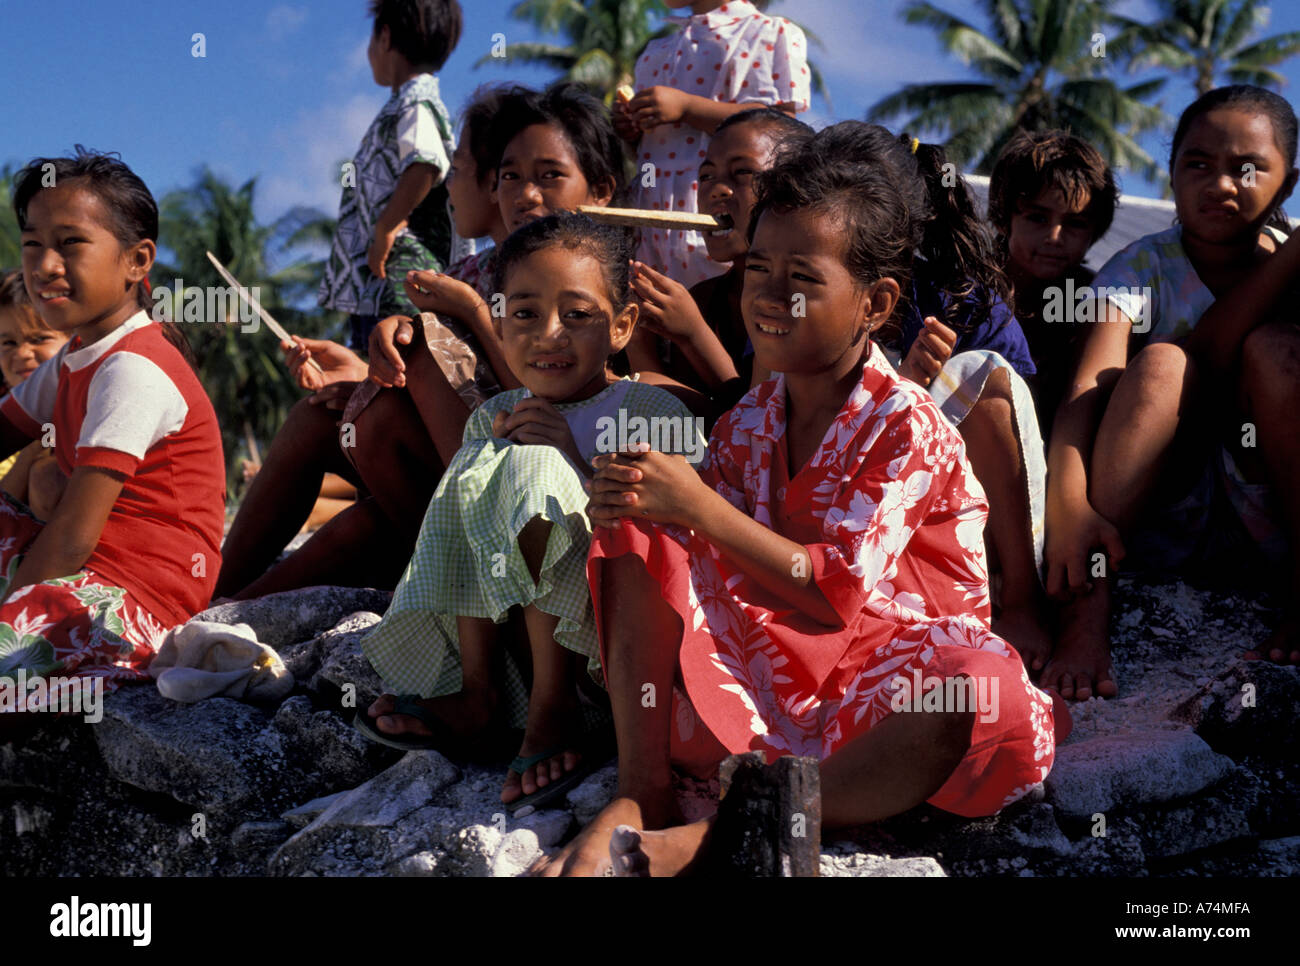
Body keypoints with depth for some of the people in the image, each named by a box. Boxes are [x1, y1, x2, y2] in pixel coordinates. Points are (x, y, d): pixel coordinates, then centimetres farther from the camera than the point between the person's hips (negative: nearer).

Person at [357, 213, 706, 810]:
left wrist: (576, 462, -21)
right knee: (477, 463, -10)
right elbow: (471, 514, 12)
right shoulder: (494, 418, 11)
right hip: (505, 627, 5)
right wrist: (500, 448, -6)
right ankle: (476, 690, -12)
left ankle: (553, 704, -23)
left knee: (532, 467, -22)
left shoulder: (656, 415, -6)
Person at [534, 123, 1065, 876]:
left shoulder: (906, 425, -12)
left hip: (883, 676, -5)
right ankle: (639, 797, -21)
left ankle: (711, 835, -37)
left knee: (990, 700, -39)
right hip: (763, 671, 5)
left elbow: (839, 595, -22)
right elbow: (718, 570, 3)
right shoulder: (747, 426, 8)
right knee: (639, 531, -7)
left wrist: (699, 507, -25)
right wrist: (635, 505, -17)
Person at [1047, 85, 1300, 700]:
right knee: (1160, 365, -27)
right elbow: (1088, 387, -23)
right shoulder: (1141, 270, -5)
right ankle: (1085, 612, -41)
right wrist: (1067, 505, -40)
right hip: (1159, 522, -1)